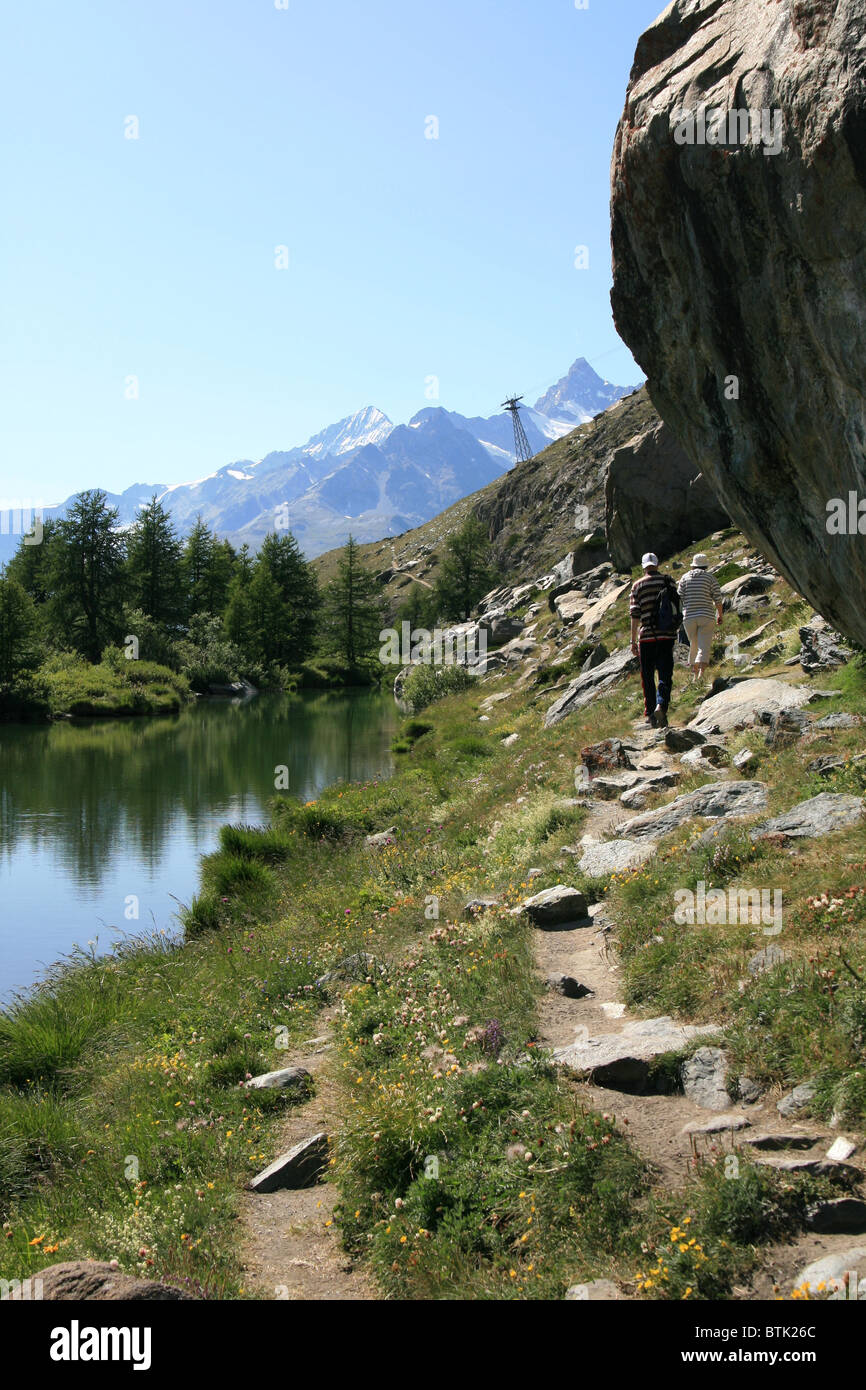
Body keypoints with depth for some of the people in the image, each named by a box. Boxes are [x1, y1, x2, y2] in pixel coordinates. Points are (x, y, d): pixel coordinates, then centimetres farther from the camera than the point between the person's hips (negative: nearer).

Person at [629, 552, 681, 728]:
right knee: (665, 675, 2)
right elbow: (676, 607, 11)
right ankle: (661, 706, -21)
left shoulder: (638, 586, -1)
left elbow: (635, 614, -4)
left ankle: (650, 714, 14)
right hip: (667, 635, 1)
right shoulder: (669, 582, 5)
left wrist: (633, 641, -1)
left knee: (648, 677, 10)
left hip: (647, 636, -1)